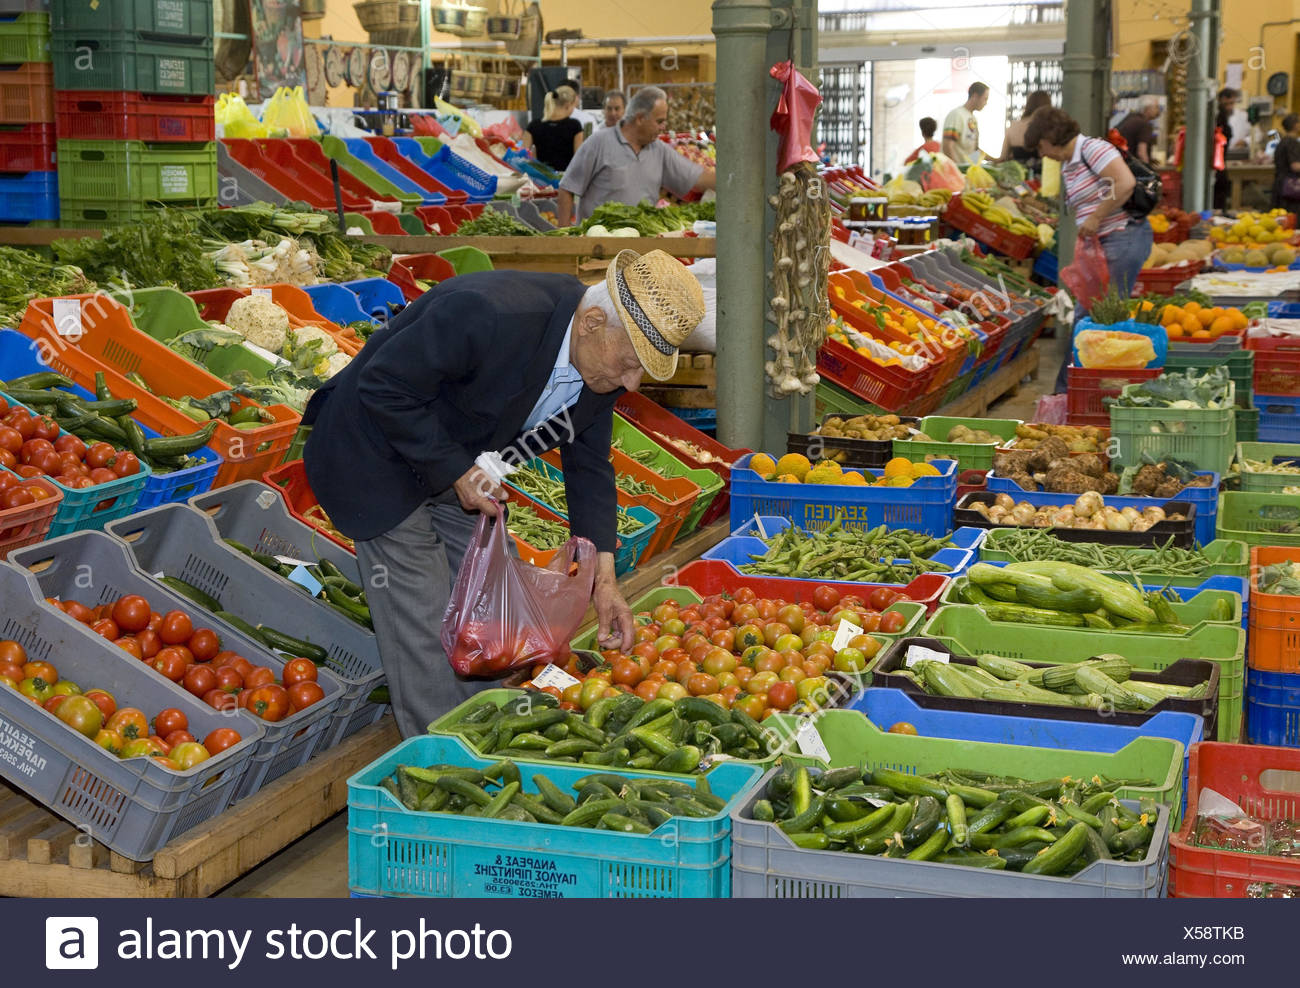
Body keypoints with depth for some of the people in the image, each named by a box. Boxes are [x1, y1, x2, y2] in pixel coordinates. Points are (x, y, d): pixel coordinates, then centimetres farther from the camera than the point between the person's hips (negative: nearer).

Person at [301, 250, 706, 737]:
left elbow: (588, 465, 0)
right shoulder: (491, 314, -37)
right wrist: (456, 471, -25)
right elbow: (384, 386, -28)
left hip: (464, 468, 8)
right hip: (382, 456, -8)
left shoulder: (602, 357, -12)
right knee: (425, 636, -7)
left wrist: (603, 579, -7)